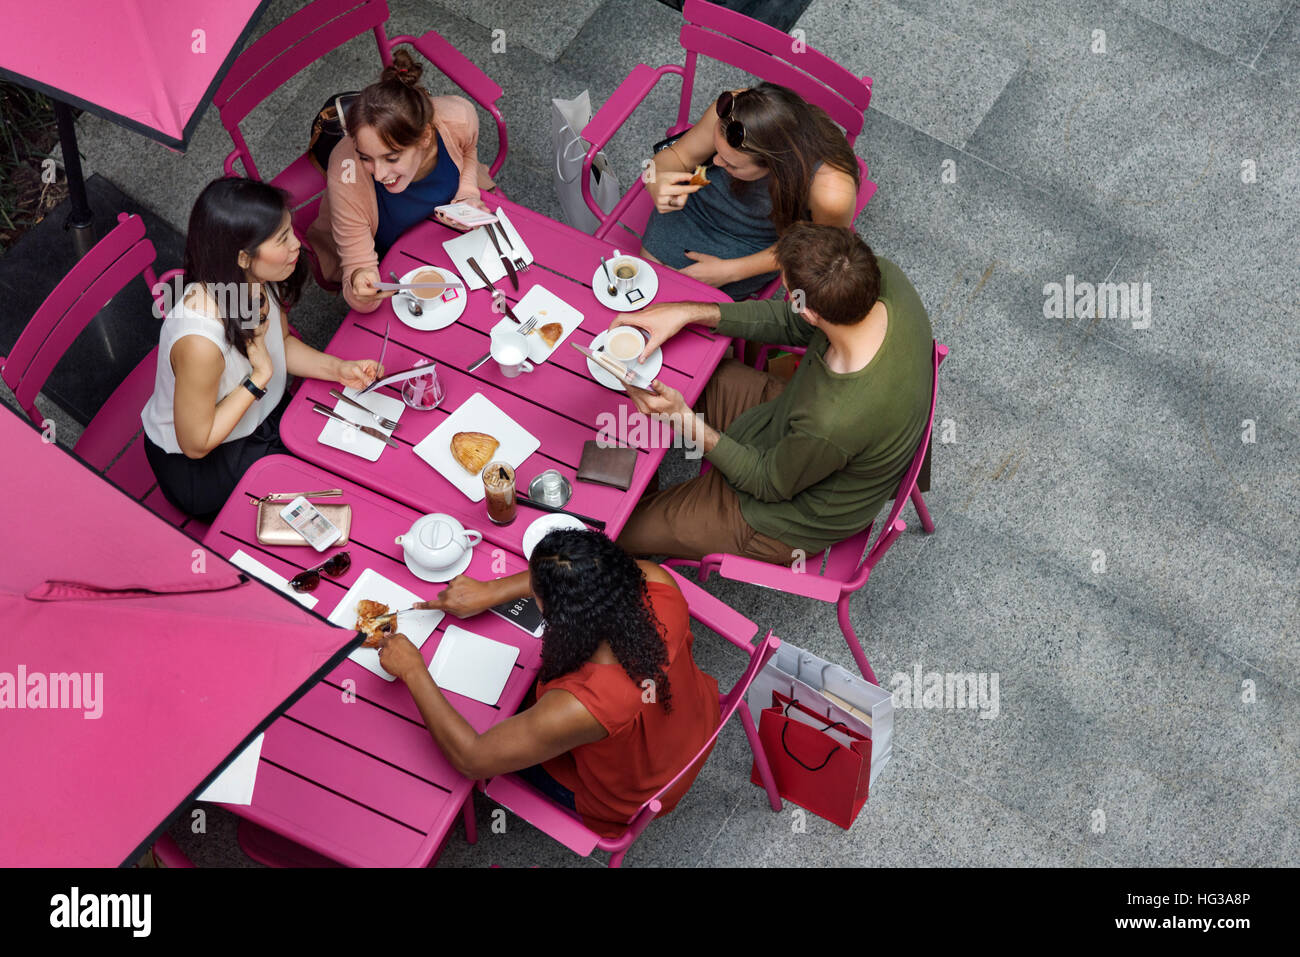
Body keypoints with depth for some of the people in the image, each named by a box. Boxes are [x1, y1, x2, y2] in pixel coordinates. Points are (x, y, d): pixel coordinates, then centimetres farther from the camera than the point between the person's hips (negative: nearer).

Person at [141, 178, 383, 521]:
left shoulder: (261, 281, -16)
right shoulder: (200, 341, -39)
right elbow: (196, 444, -25)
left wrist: (337, 369, -11)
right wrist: (260, 376, -28)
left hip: (264, 416, 7)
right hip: (197, 467, -7)